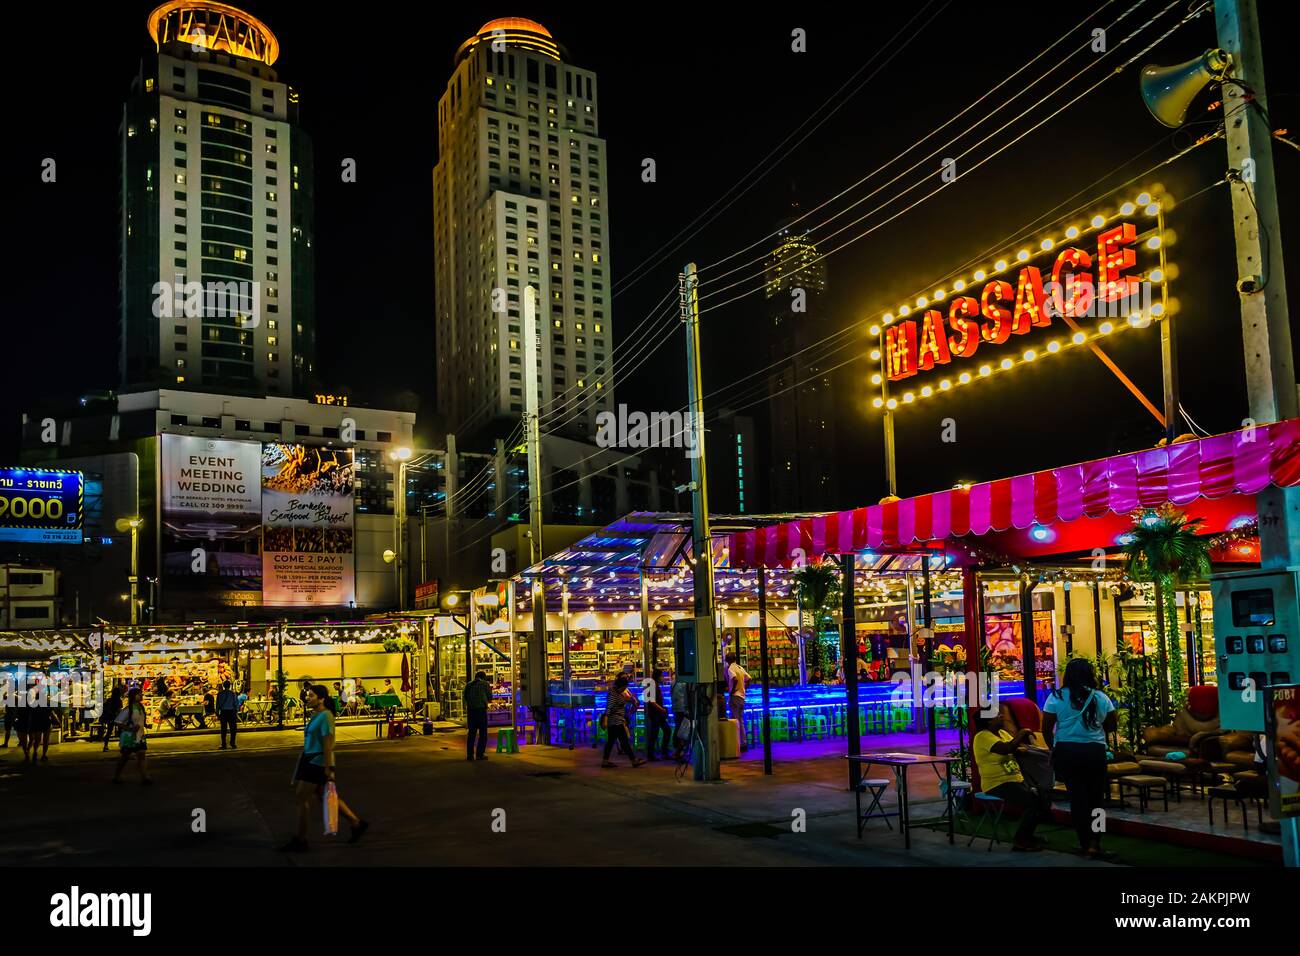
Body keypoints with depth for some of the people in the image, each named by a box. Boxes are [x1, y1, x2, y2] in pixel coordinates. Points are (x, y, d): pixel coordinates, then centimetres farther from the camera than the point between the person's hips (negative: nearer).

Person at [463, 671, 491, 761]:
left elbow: (465, 697, 14)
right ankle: (480, 754, -4)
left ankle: (470, 754, 8)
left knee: (471, 733, 10)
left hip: (470, 710, 4)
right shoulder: (485, 684, 1)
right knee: (483, 733, 2)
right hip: (481, 709, -4)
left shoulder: (468, 685, 12)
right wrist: (490, 689, 22)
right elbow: (489, 697, 5)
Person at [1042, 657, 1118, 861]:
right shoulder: (1101, 698, 0)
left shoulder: (1056, 697, -6)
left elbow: (1046, 729, -3)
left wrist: (1053, 747, 13)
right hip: (1095, 751, 0)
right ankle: (1094, 843, 2)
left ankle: (1085, 843, 14)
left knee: (1077, 796, 8)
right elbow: (1111, 726, 9)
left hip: (1066, 752, 0)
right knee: (1096, 797, 9)